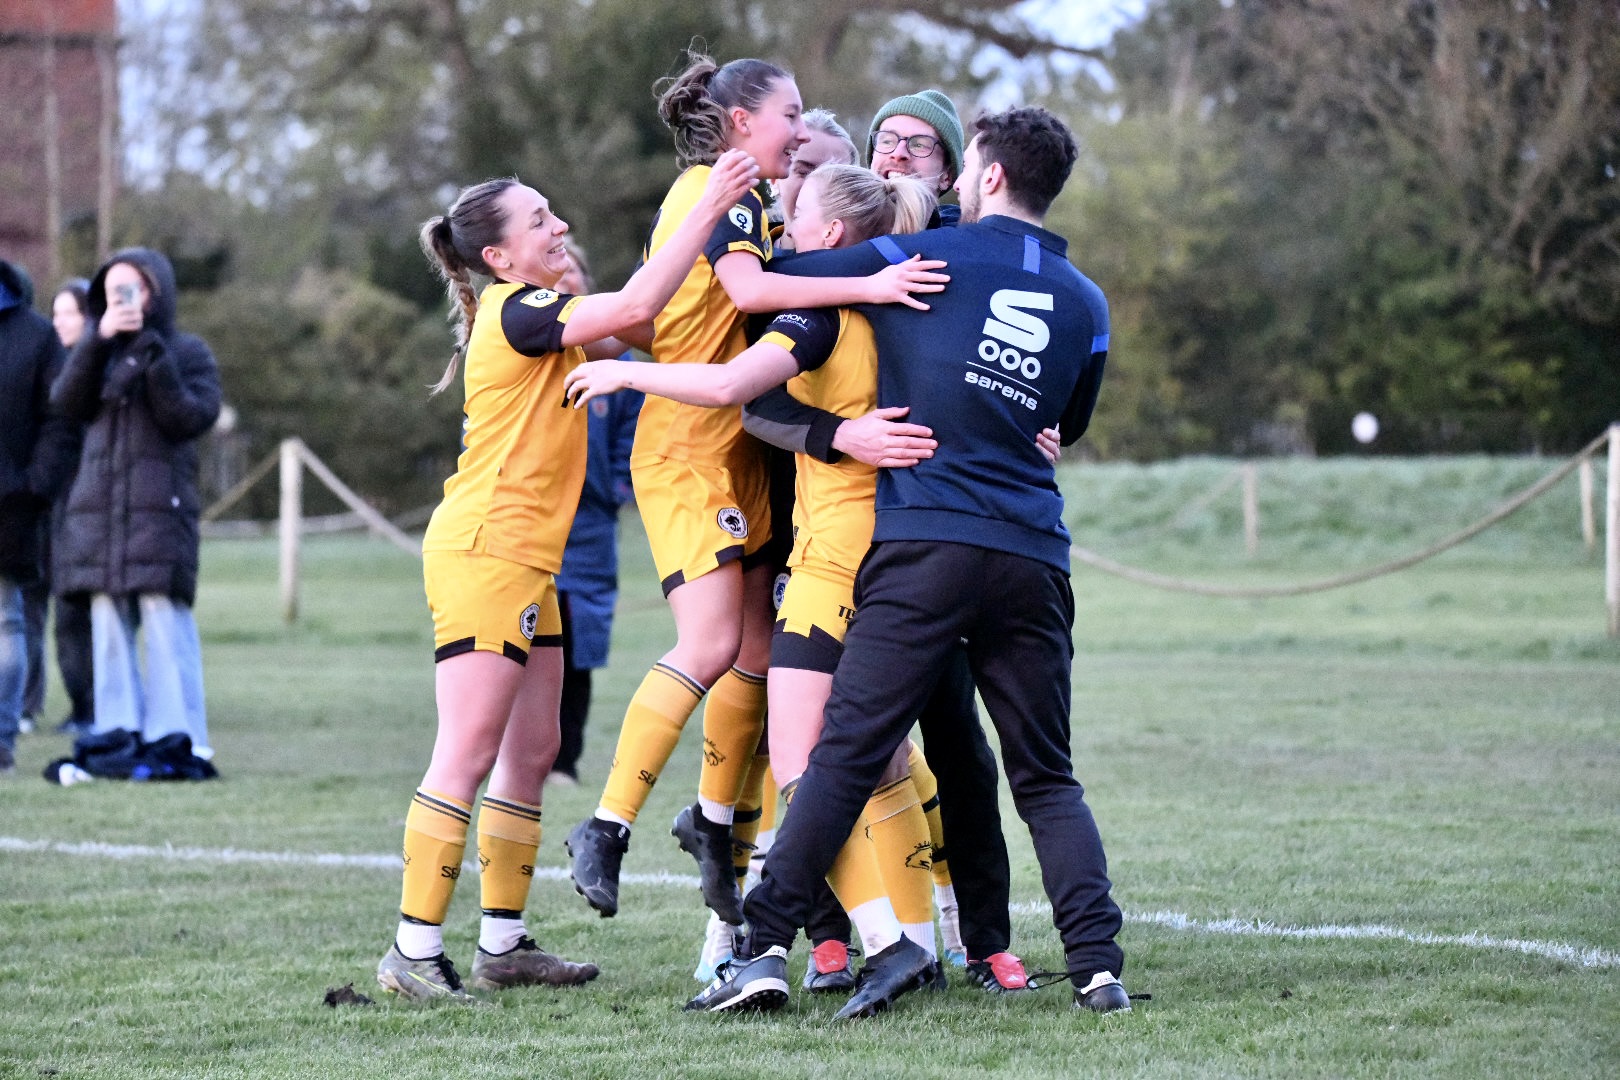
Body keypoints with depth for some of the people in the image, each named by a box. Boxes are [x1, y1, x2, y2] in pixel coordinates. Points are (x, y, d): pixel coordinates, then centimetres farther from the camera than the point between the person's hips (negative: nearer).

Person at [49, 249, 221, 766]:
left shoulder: (187, 351, 7)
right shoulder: (100, 352, 18)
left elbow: (192, 418, -7)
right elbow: (67, 403, 1)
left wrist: (155, 358, -14)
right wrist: (97, 341, -9)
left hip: (159, 506, -4)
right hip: (99, 506, 5)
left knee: (166, 625, -12)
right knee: (109, 630, 1)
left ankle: (177, 739, -14)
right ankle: (117, 736, 2)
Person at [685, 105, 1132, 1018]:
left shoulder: (924, 257, 3)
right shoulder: (1086, 303, 15)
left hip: (925, 545, -4)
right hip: (1034, 560, 4)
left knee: (845, 754, -5)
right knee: (1047, 779, 10)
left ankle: (766, 949, -9)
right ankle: (1099, 966, -3)